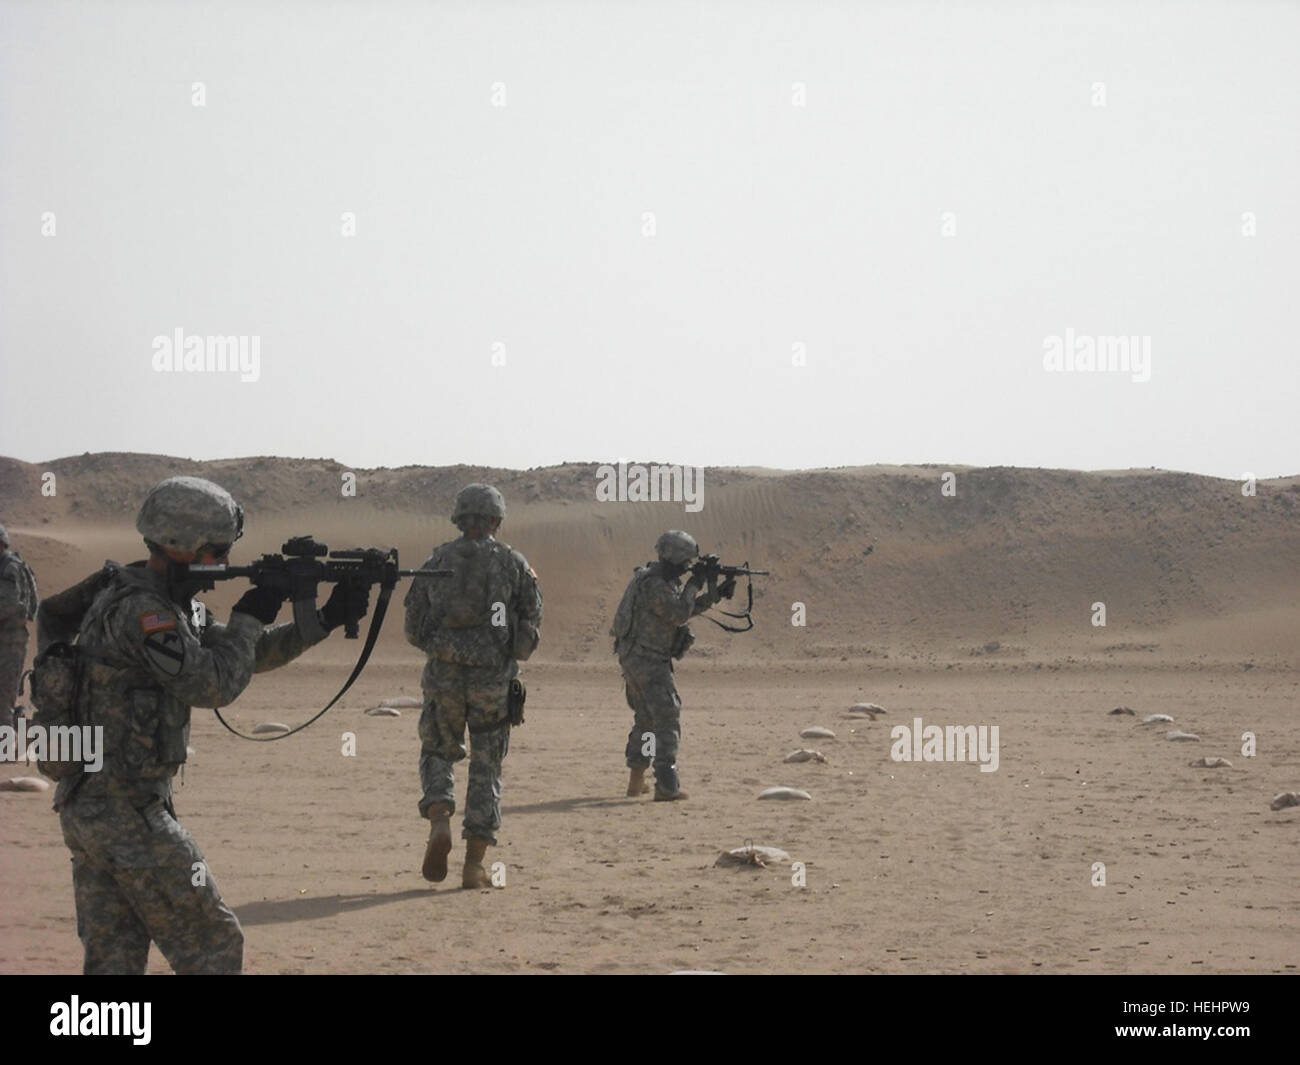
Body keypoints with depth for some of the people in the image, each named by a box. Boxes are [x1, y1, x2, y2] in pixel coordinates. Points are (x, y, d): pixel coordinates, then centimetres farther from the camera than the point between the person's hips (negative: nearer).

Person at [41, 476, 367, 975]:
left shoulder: (167, 604, 13)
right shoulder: (140, 611, -18)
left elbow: (250, 654, 18)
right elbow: (213, 684, -20)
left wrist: (324, 620, 10)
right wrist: (249, 617, -7)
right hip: (128, 814, -9)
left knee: (113, 959, 10)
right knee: (214, 947, 1)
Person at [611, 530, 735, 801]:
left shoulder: (664, 580, 13)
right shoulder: (654, 584, -20)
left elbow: (688, 608, 19)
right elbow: (679, 614, -25)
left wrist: (716, 593, 9)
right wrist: (696, 583, -15)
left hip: (633, 658, 11)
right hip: (648, 661, -11)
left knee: (646, 718, 21)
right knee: (667, 720, -12)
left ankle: (636, 781, 28)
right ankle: (666, 786, -19)